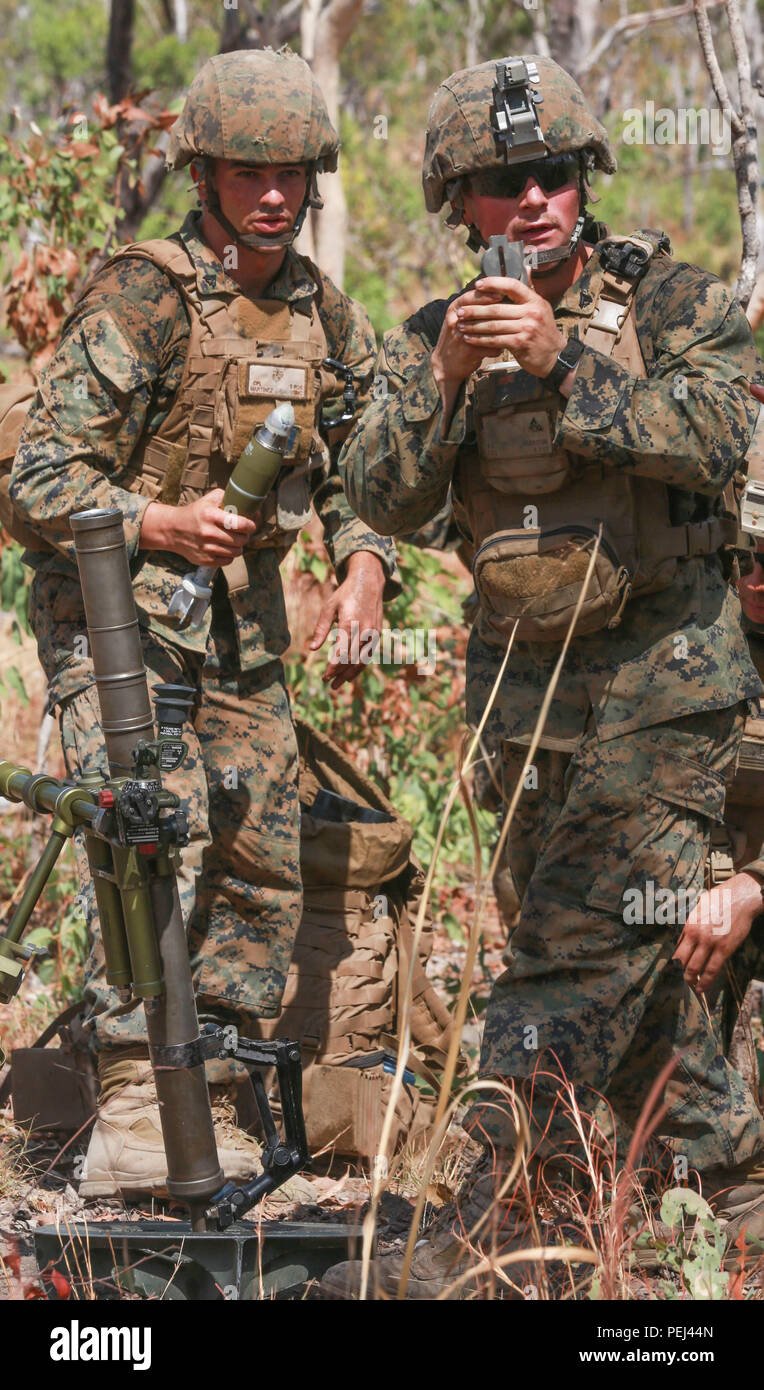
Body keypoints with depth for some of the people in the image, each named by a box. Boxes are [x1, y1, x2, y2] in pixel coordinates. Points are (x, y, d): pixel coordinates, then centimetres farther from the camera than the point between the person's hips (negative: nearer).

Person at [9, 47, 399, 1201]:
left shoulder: (327, 317, 9)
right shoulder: (142, 297, -12)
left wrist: (364, 566, 2)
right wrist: (158, 521, -27)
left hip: (244, 626, 7)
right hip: (116, 607, -7)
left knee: (261, 871, 4)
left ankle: (208, 1122, 15)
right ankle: (131, 1125, -23)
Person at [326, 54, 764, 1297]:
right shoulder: (434, 339, 5)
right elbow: (386, 498, -7)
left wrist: (560, 360, -30)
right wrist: (445, 378, -23)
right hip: (528, 687, 5)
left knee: (579, 958, -11)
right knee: (627, 963, 12)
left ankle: (482, 1238, -12)